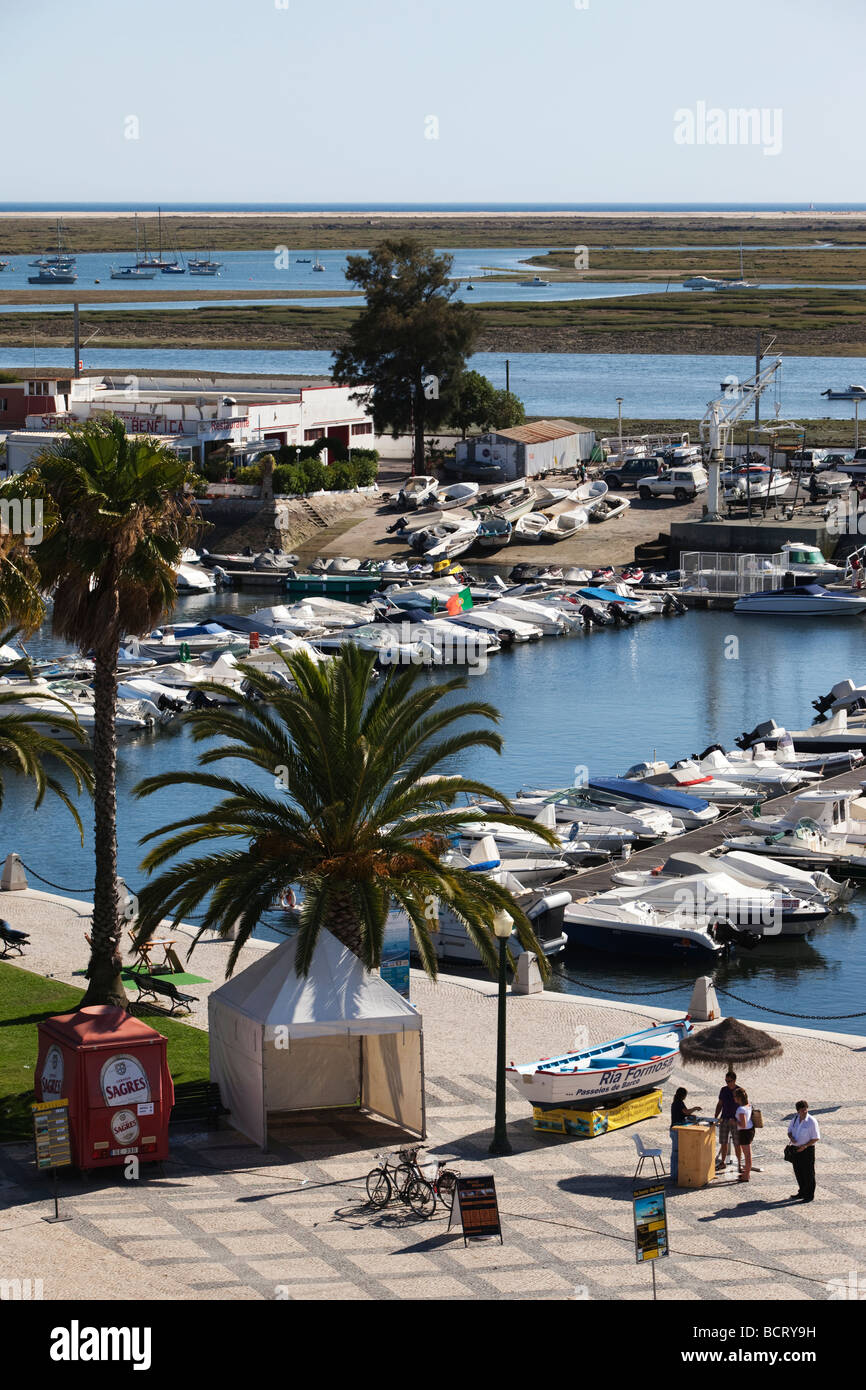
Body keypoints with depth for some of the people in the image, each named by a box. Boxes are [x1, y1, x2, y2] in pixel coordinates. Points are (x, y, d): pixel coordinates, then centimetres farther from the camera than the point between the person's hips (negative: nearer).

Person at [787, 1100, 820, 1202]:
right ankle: (802, 1192, 33)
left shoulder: (812, 1121, -15)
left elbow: (816, 1138, -13)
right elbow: (789, 1131, 15)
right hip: (796, 1148, 6)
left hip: (807, 1149, -6)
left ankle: (809, 1195, 14)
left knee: (808, 1172, 3)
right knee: (798, 1171, 16)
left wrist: (804, 1146, -20)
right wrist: (791, 1137, -8)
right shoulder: (795, 1119, 4)